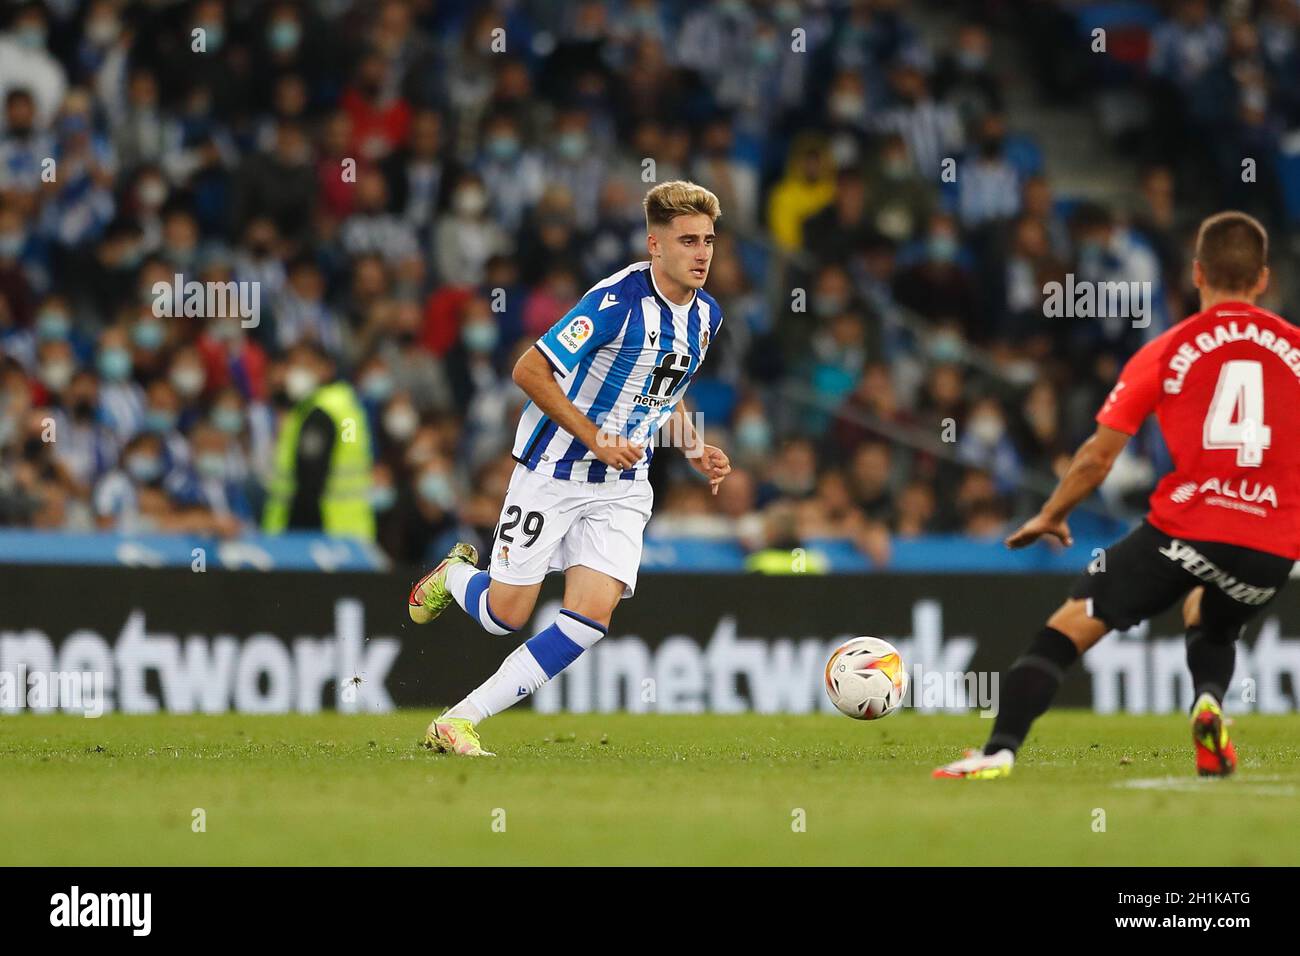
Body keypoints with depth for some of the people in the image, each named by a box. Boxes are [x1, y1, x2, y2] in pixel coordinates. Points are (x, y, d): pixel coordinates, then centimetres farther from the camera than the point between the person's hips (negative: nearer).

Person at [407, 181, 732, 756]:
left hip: (623, 487, 6)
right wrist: (594, 438, -22)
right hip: (554, 470, -6)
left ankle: (459, 721, -5)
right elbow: (530, 370, -20)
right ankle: (454, 574, 38)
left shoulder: (706, 315, 4)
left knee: (592, 614, -13)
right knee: (505, 616, 0)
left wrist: (696, 451, 7)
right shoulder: (618, 300, -21)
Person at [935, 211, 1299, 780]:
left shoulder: (1166, 352, 4)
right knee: (1211, 626, 34)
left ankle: (1001, 749, -11)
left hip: (1184, 526, -3)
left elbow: (1098, 456, 6)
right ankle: (1209, 700, 3)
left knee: (1068, 627, 5)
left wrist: (1050, 516, 21)